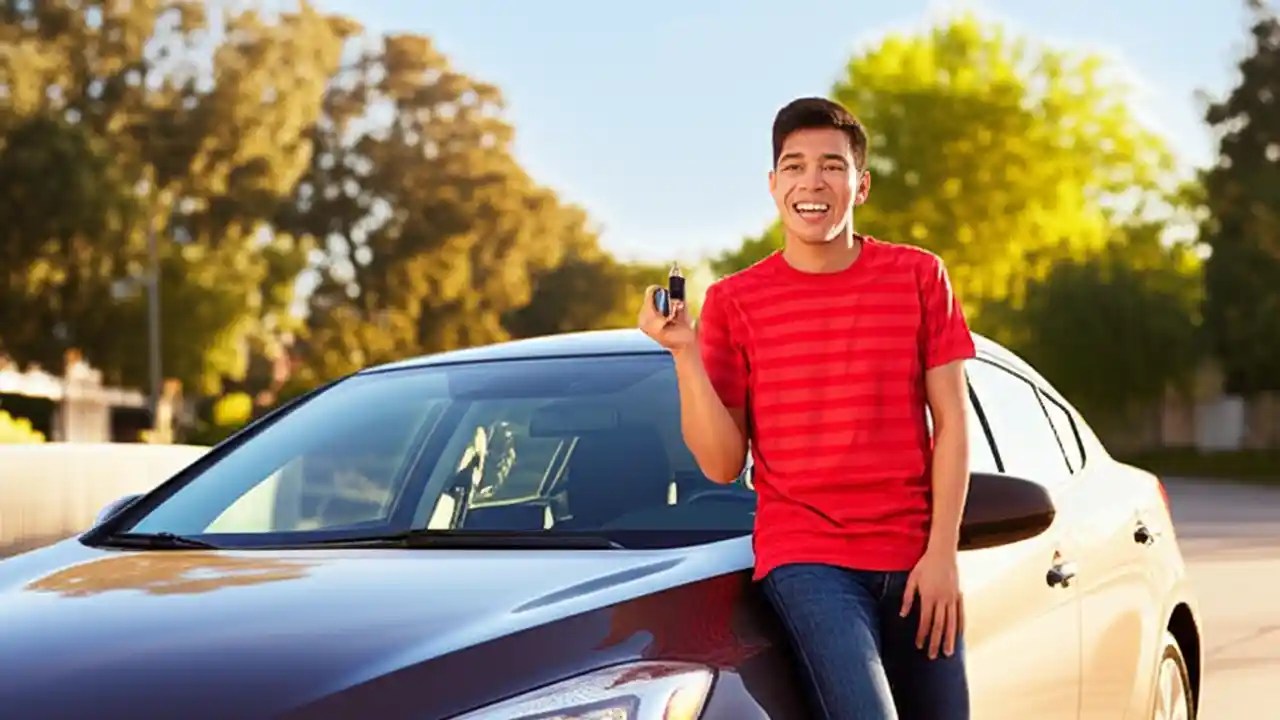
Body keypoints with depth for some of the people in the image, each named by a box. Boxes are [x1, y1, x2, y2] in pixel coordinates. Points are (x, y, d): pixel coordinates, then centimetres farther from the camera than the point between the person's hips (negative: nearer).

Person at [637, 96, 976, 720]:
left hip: (915, 562, 3)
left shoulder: (917, 276, 4)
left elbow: (951, 422, 4)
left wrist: (942, 552, -5)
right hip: (804, 558, -2)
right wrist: (686, 355, -14)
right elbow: (722, 464, -2)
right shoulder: (734, 301, 2)